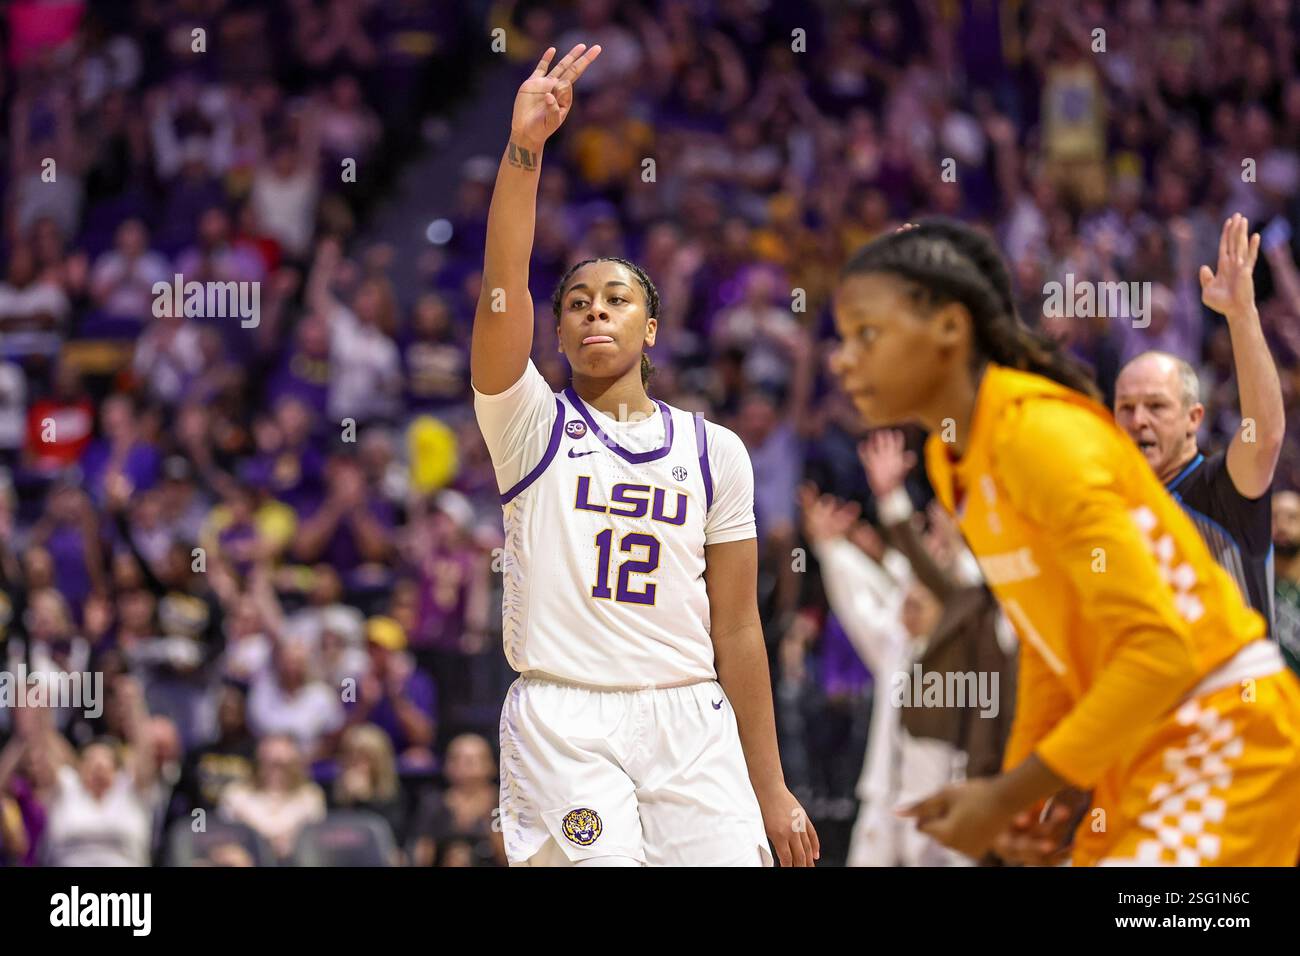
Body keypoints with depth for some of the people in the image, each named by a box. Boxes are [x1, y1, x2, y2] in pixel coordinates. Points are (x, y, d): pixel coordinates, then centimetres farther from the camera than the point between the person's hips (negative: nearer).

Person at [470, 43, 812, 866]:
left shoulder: (715, 451, 12)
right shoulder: (532, 423, 7)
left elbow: (737, 627, 11)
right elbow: (503, 287, -10)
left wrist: (770, 790, 7)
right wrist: (524, 149, -23)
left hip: (690, 719, 2)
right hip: (562, 723, -2)